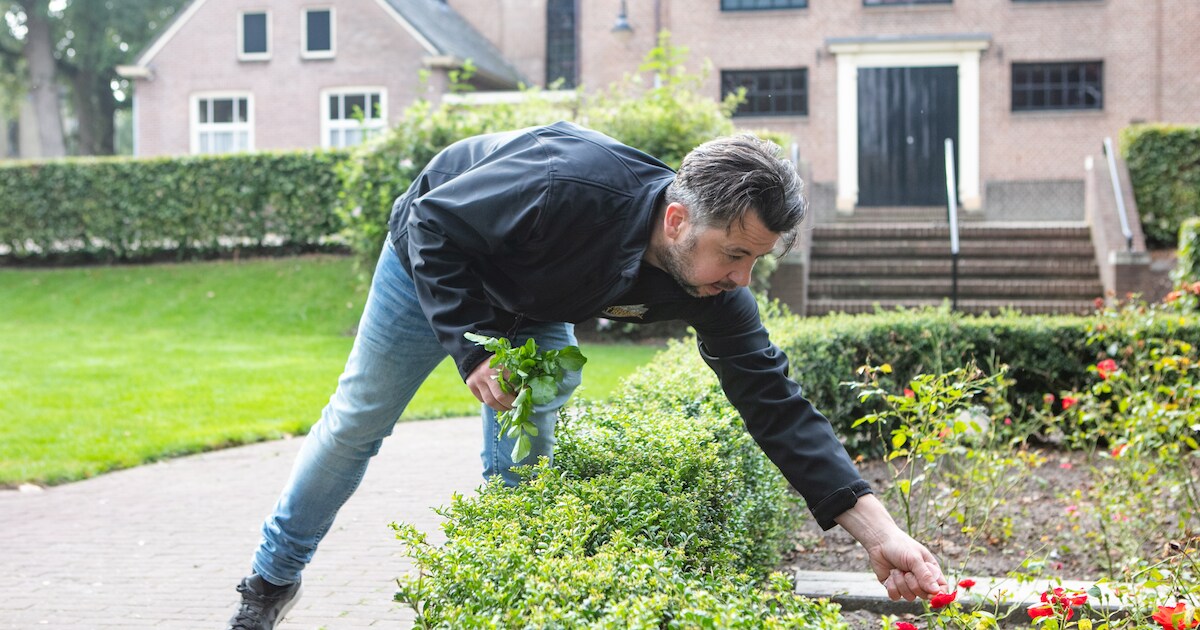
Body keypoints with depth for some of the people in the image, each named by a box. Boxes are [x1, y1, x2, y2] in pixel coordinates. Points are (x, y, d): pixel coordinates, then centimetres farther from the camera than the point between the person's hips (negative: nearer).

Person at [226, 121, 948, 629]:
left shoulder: (714, 289, -29)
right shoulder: (570, 184, -45)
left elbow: (778, 404, -29)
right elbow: (435, 223, -31)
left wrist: (880, 530, -36)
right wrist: (472, 347, -36)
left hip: (534, 310, 4)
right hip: (433, 267, -3)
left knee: (523, 468, -4)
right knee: (357, 422, 8)